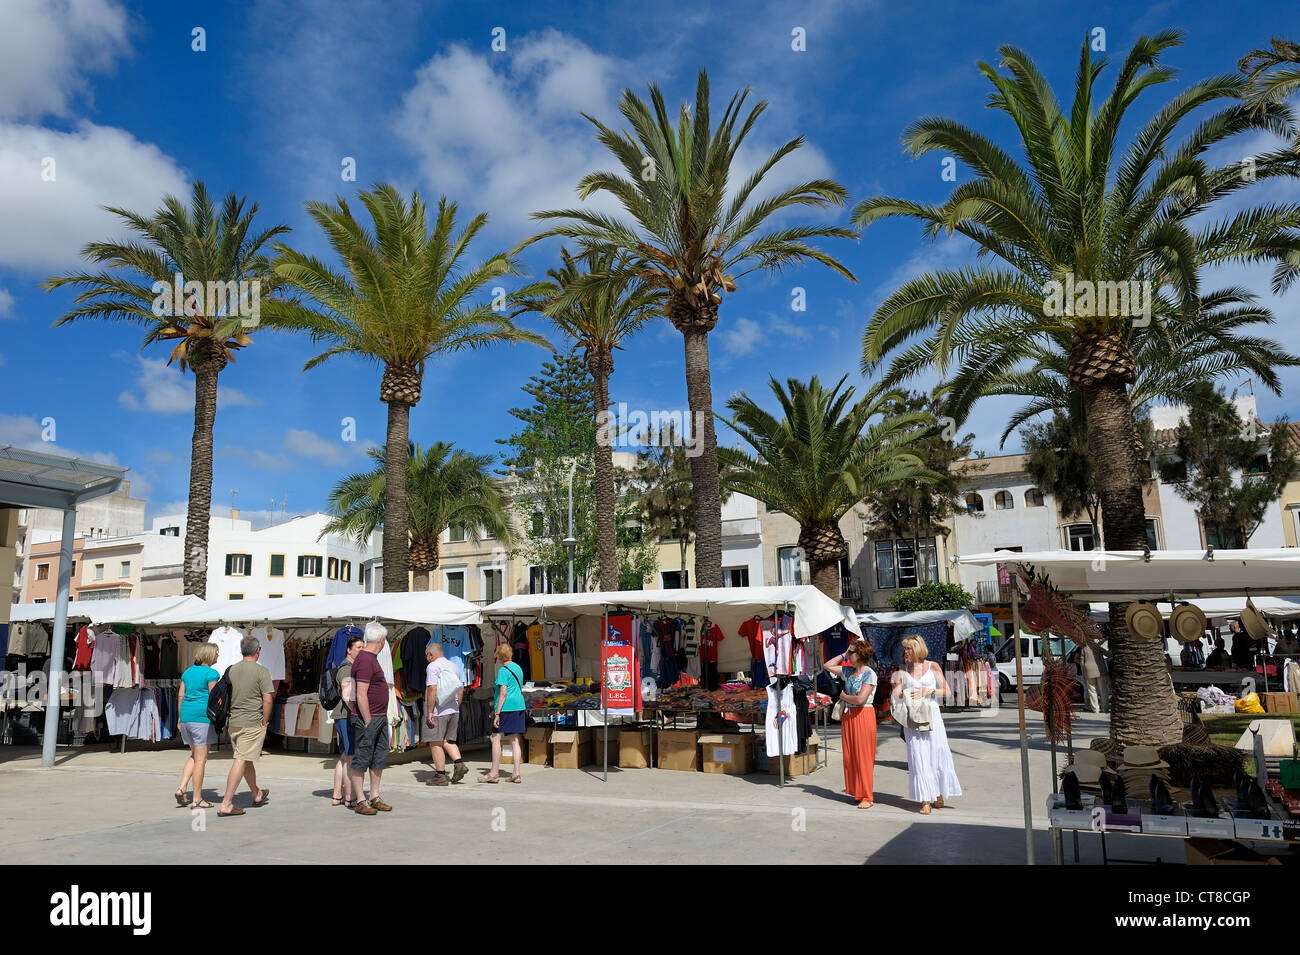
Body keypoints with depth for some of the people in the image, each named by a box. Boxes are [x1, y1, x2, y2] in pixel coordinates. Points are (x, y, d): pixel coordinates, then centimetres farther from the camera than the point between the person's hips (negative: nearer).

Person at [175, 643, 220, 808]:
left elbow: (181, 696, 14)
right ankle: (197, 799, 3)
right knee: (201, 759, -1)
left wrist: (179, 719, 19)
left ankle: (181, 789, 6)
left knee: (194, 756, 20)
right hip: (202, 716, -8)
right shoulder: (211, 674, -9)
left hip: (186, 715, 8)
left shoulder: (188, 671, 13)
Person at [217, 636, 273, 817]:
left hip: (233, 722, 7)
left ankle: (257, 795, 36)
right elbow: (267, 700, -16)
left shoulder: (230, 670, 6)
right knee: (241, 760, -4)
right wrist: (265, 721, -4)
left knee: (246, 759, 18)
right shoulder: (261, 671, -11)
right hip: (252, 723, -7)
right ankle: (226, 804, -7)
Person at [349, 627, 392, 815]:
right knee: (361, 759, -1)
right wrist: (368, 721, -19)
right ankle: (361, 801, 4)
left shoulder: (372, 659, 15)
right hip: (367, 717, -10)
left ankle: (374, 797, 18)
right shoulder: (365, 661, -17)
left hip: (380, 717, 10)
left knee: (380, 757, 12)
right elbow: (361, 695, -21)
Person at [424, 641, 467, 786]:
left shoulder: (432, 666, -10)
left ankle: (441, 776, 1)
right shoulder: (454, 666, 15)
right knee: (448, 740, 18)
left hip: (438, 712, -8)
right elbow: (460, 690, 18)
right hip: (453, 710, 8)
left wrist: (429, 712, -17)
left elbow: (432, 689, -19)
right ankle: (459, 763, 0)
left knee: (436, 743, 0)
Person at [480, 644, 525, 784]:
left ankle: (494, 773, 0)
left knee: (495, 738, 0)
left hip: (506, 707, -8)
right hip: (519, 707, 8)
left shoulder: (503, 670, -10)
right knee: (515, 740, 7)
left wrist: (497, 713, -16)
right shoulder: (518, 668, 15)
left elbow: (503, 693, -17)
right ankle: (516, 774, 5)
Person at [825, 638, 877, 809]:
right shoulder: (848, 671, 11)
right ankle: (857, 791, 18)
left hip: (863, 716, -7)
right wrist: (844, 655, 13)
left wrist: (844, 696, -4)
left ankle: (866, 797, 3)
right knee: (850, 756, 8)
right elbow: (828, 665, 22)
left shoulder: (869, 674, -11)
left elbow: (861, 699, -20)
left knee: (863, 756, -3)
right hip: (848, 716, 7)